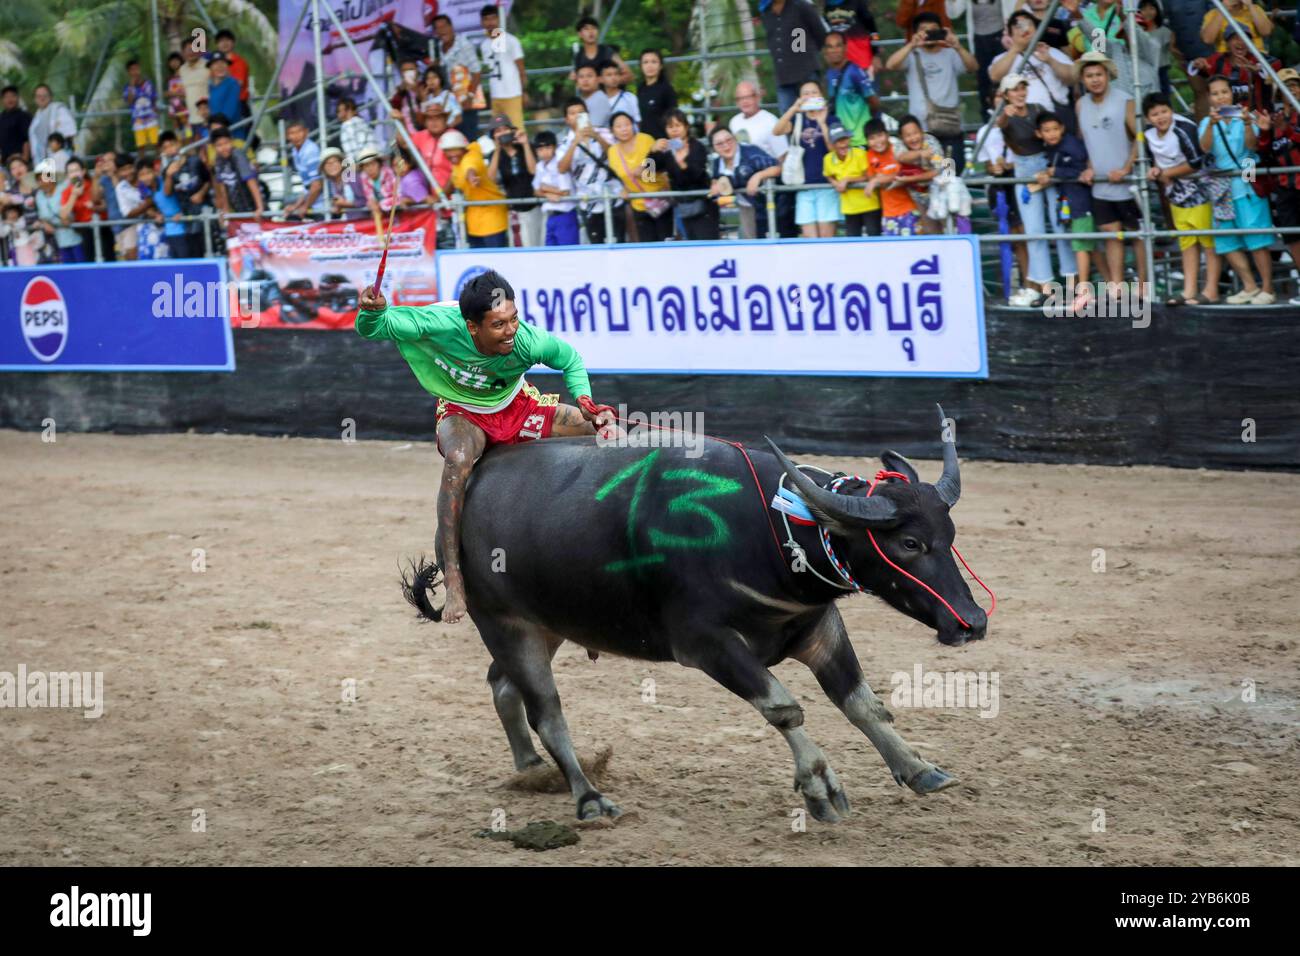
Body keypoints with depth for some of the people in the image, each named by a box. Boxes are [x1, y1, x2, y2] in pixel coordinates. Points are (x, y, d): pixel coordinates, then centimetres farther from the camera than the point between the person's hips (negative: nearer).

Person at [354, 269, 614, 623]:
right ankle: (452, 577, -38)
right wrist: (373, 312, -48)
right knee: (458, 460, -39)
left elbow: (571, 360, -6)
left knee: (603, 429, -6)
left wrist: (587, 405, -19)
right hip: (463, 414, -3)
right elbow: (373, 328, -25)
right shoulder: (439, 324, -34)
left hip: (517, 407, 3)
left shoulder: (528, 342, -29)